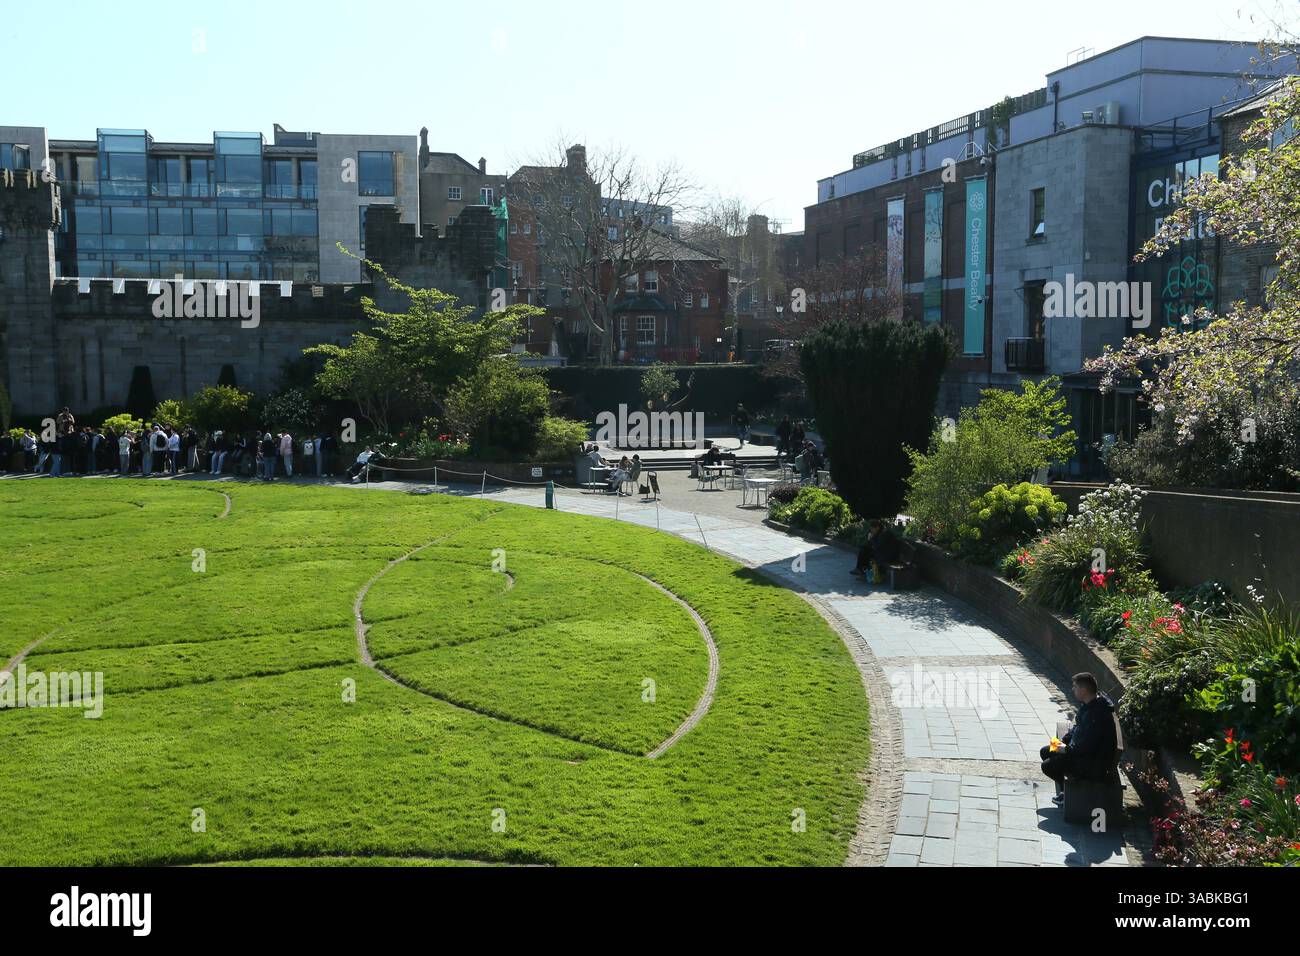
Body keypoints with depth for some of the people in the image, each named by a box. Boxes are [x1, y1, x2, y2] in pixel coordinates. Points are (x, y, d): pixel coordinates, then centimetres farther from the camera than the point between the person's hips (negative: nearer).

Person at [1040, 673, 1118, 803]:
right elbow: (1077, 728, 17)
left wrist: (1067, 749, -16)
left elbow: (1087, 746, -30)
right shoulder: (1086, 704, 2)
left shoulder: (1097, 714, -31)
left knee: (1047, 766, -15)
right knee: (1045, 752, 15)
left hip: (1094, 762, -11)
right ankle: (1063, 790, 19)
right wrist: (1063, 741, 4)